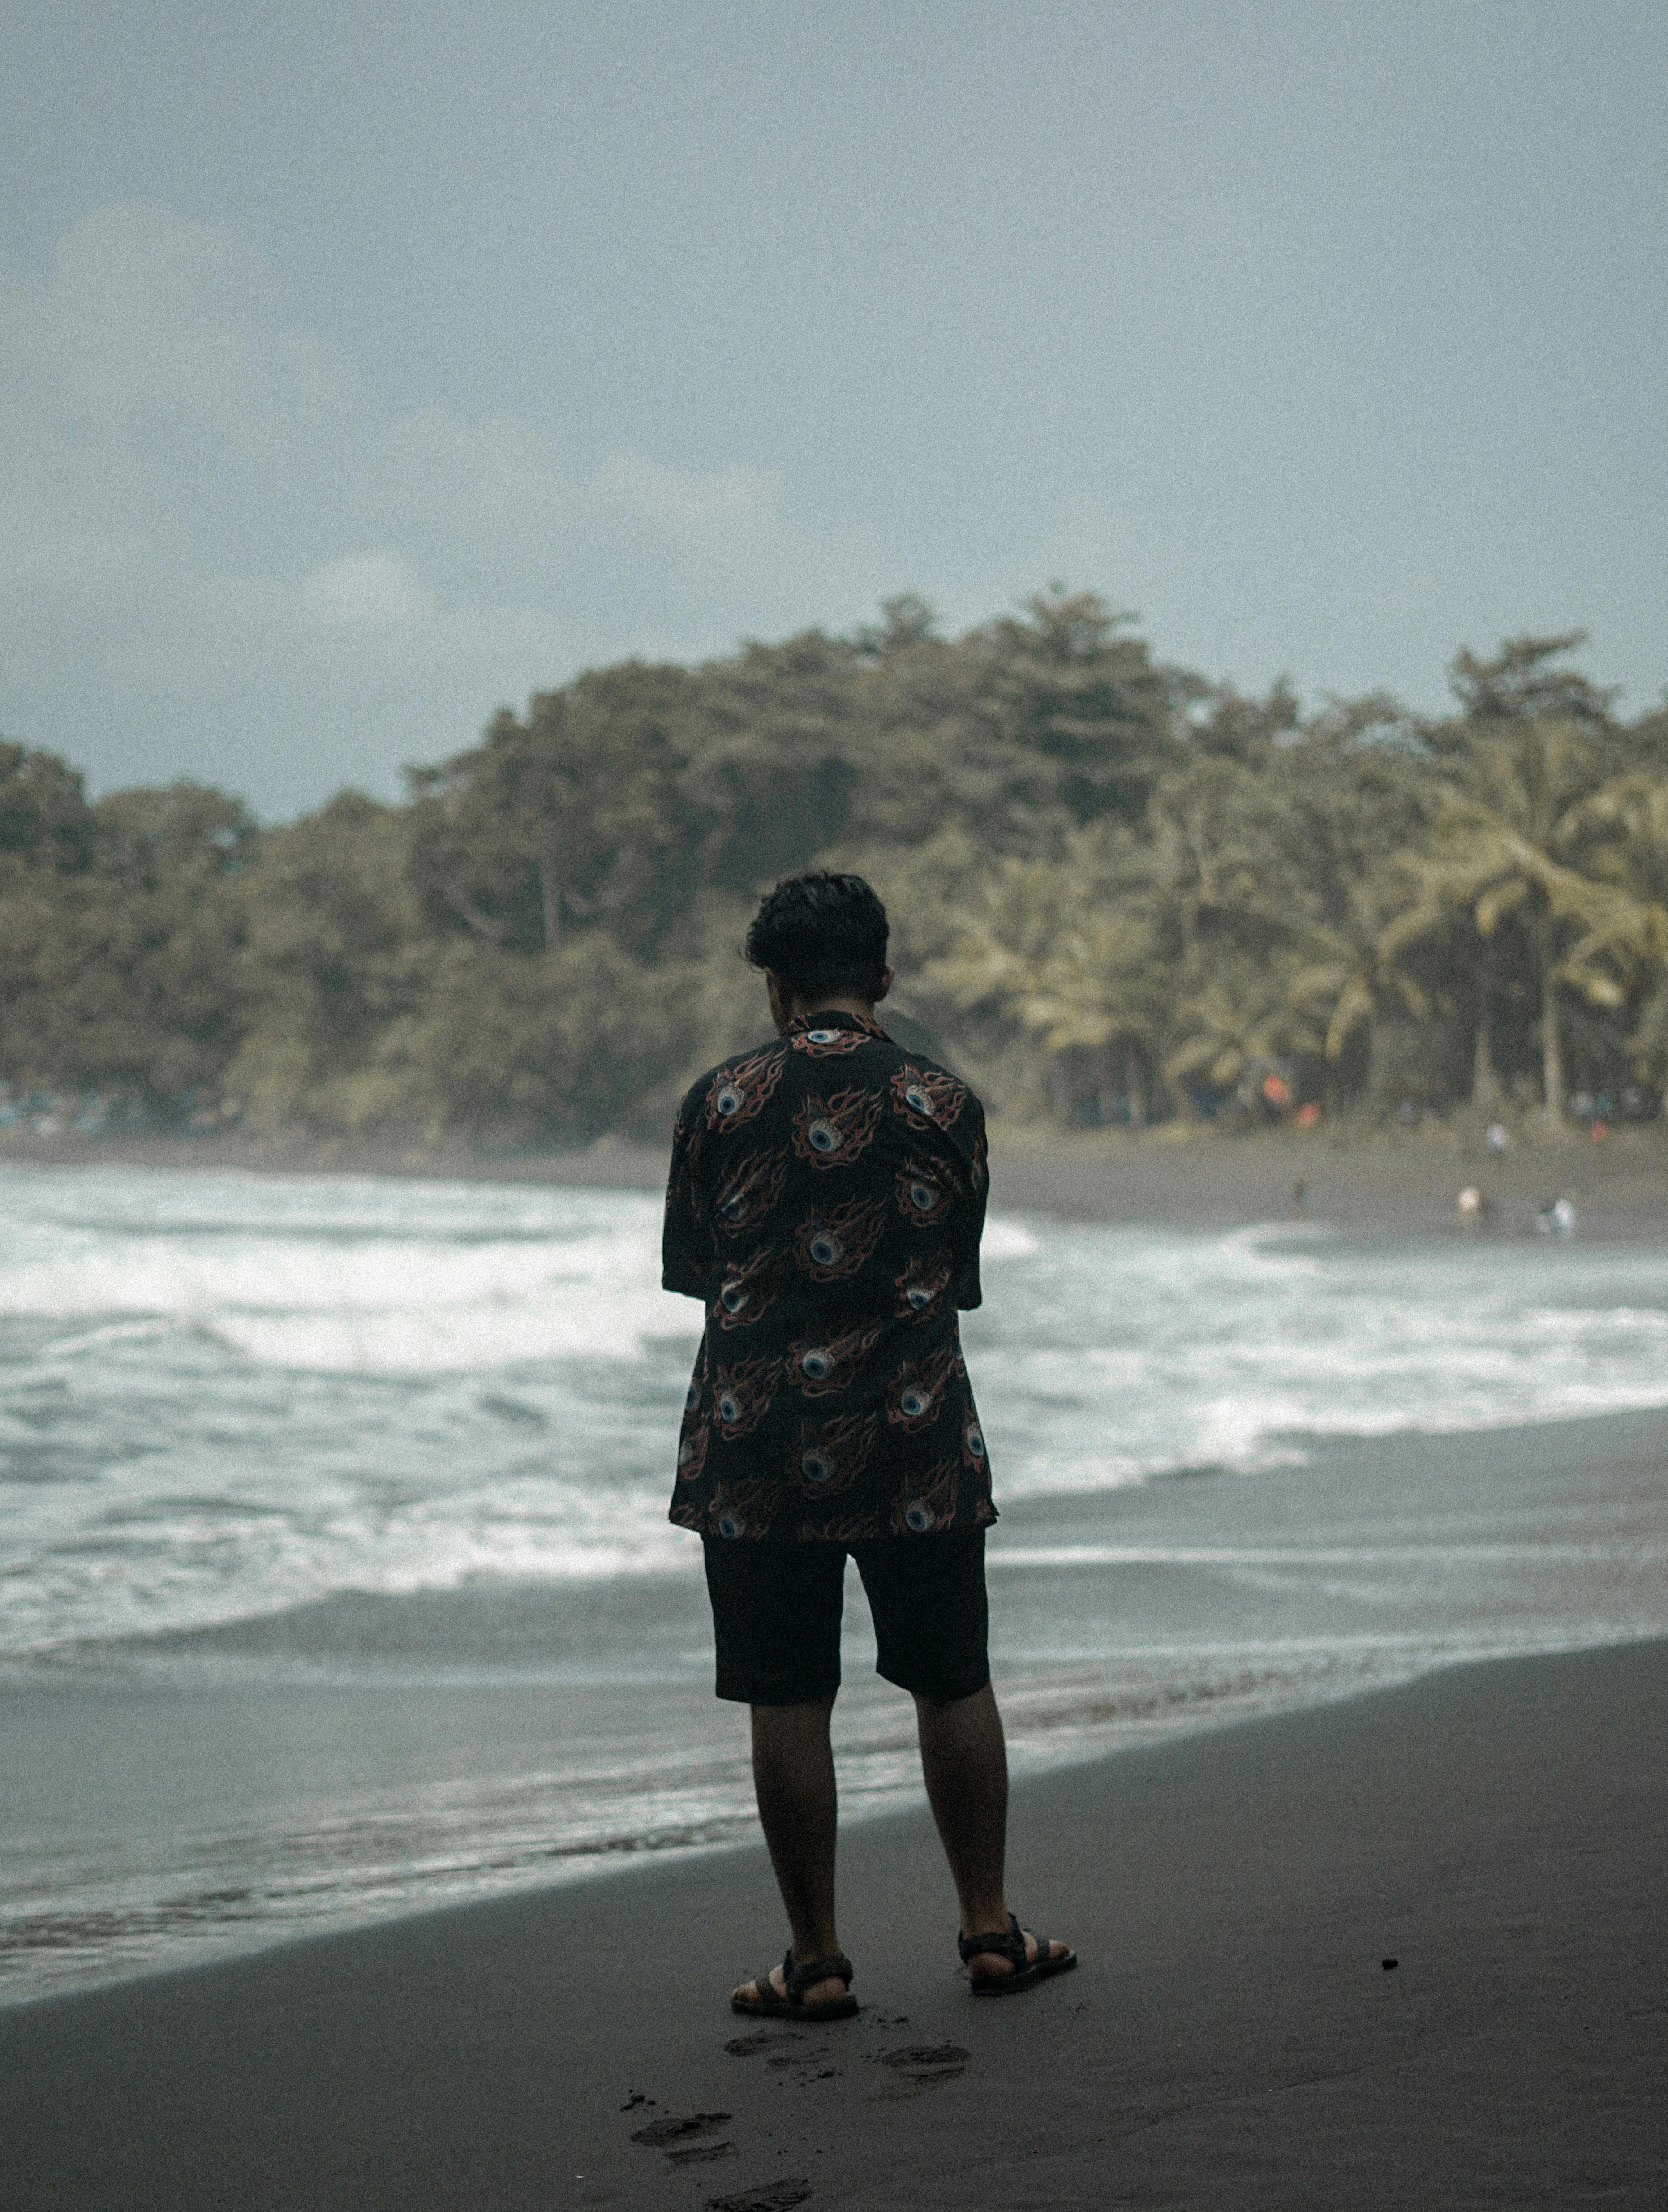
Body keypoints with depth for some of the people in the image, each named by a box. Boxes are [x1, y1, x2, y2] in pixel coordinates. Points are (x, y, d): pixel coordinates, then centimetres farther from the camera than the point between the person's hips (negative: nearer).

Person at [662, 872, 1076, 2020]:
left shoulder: (722, 1101, -3)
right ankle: (990, 1932, 19)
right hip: (917, 1440, 1)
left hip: (758, 1444, -1)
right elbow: (963, 1277, 9)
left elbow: (689, 1268, 7)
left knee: (788, 1703, 4)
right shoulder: (945, 1103, 0)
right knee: (954, 1686, 13)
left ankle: (817, 1960, 8)